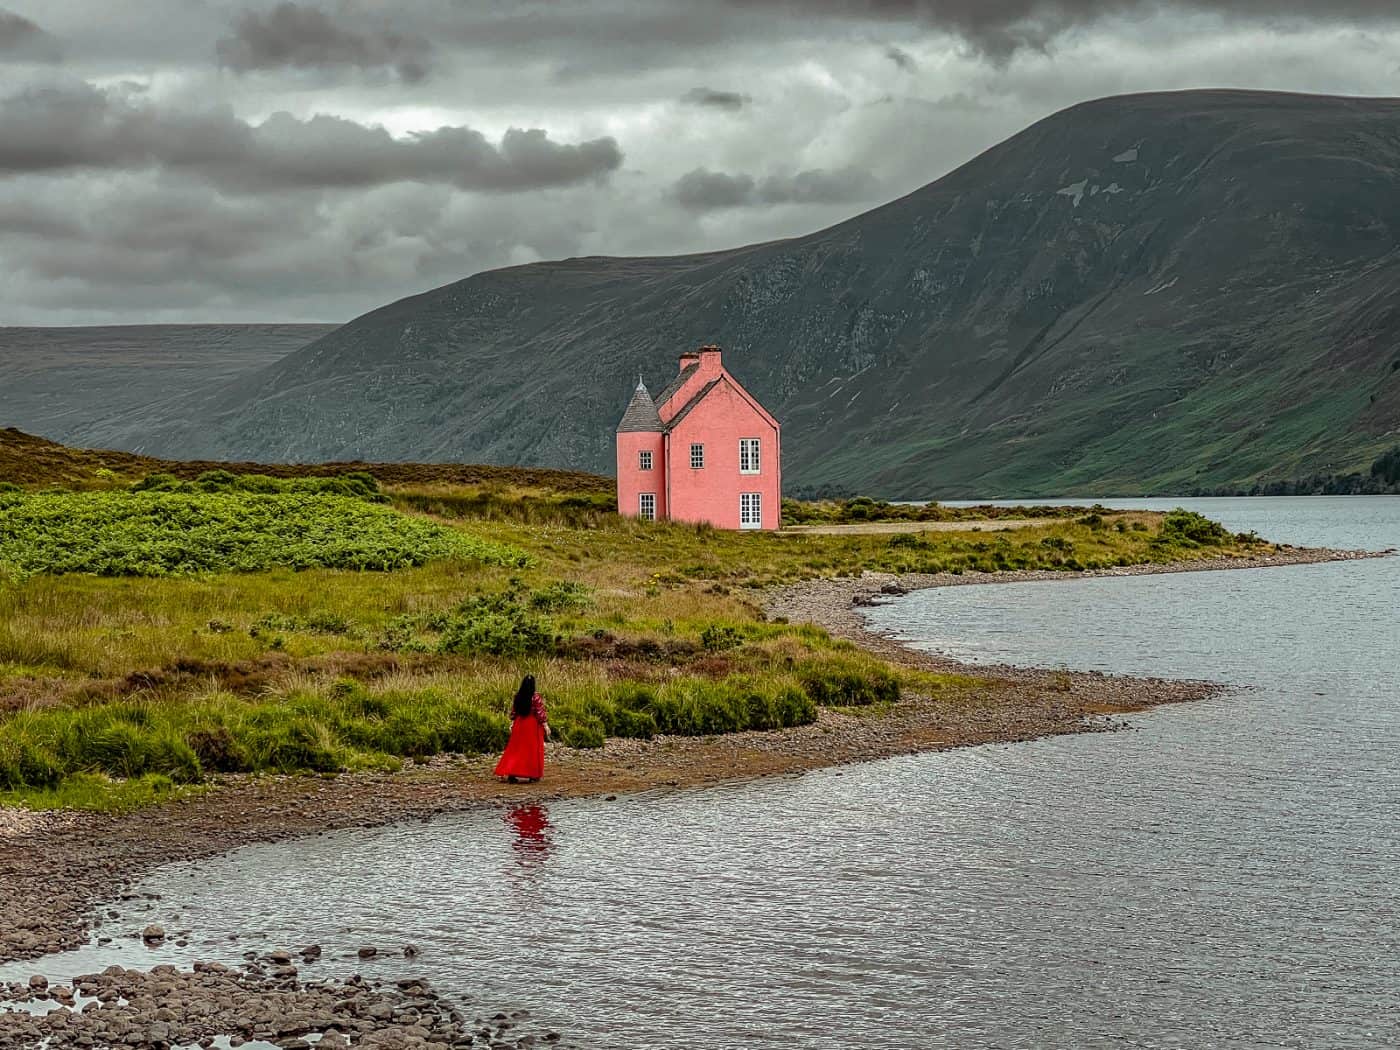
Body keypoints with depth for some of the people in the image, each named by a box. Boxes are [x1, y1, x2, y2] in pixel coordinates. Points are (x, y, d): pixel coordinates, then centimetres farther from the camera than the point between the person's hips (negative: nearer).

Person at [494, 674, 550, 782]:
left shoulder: (517, 696, 0)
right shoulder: (536, 697, -13)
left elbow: (513, 711, 7)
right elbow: (540, 713, -13)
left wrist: (512, 724, 17)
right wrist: (545, 725, -6)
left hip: (519, 725, 4)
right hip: (533, 725, -4)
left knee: (516, 749, 8)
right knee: (532, 749, 6)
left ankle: (511, 773, -1)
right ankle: (533, 775, 11)